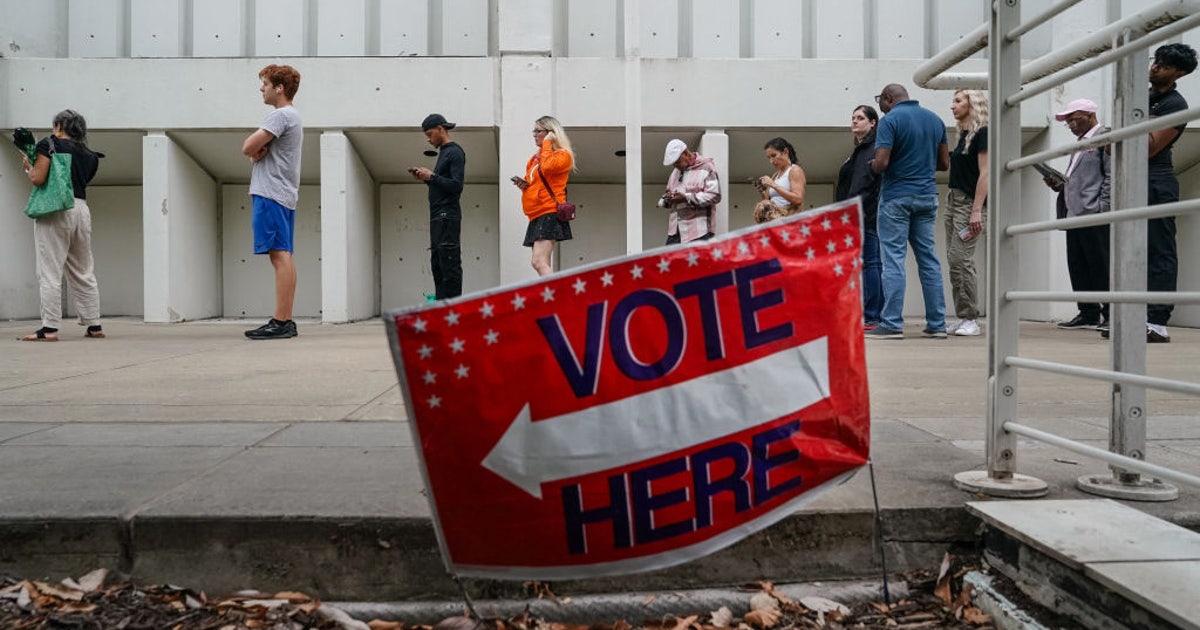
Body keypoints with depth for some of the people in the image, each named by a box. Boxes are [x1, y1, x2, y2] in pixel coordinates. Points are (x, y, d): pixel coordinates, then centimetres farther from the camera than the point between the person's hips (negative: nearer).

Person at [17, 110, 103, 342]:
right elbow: (79, 181, 16)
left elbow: (38, 179, -9)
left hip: (55, 209, -5)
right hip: (81, 209, 6)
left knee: (50, 273, -4)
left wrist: (28, 166, 13)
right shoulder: (89, 156, 16)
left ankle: (49, 328, -6)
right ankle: (94, 326, 12)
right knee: (84, 273, 11)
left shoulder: (49, 143, 0)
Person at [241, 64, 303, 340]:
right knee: (284, 257, 7)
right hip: (285, 194, 10)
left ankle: (280, 322, -14)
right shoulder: (293, 116, 23)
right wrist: (260, 149, -1)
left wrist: (257, 149, 7)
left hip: (271, 194, -10)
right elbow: (253, 150, 21)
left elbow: (248, 147, -14)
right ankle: (286, 322, 9)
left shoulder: (280, 115, -8)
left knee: (279, 256, -13)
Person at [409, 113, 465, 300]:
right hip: (438, 216, 10)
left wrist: (432, 176, -13)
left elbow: (456, 186, -17)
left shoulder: (455, 152, -7)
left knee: (449, 263, -10)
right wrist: (425, 177, 9)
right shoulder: (443, 152, 21)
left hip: (448, 216, -9)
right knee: (437, 263, 7)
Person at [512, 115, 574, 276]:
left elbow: (547, 167, -25)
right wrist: (523, 183, 8)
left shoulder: (563, 155, -4)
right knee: (542, 263, 9)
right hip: (537, 215, 9)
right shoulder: (536, 157, 20)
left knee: (539, 262, -21)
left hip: (549, 213, -9)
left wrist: (546, 143, -10)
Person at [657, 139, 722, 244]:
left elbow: (714, 196, -13)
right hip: (674, 230, 7)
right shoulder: (675, 171, 21)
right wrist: (667, 198, 3)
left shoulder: (706, 168, -3)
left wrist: (686, 198, -15)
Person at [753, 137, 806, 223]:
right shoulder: (774, 175, 19)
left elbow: (798, 199, -13)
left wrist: (773, 185, -14)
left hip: (790, 218, -6)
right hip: (774, 219, 6)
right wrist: (763, 193, 1)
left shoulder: (795, 170, 1)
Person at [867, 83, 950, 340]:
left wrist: (873, 165, 3)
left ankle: (892, 324, -5)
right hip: (927, 196, 6)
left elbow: (881, 163, -18)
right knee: (928, 258, 8)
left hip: (896, 196, -6)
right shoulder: (935, 119, 11)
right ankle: (937, 324, 11)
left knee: (894, 258, -4)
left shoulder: (890, 120, -9)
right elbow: (944, 163, 13)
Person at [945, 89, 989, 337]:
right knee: (953, 260, 6)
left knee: (961, 259, -12)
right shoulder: (964, 134, 17)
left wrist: (977, 211, -21)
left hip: (970, 203, -9)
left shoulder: (982, 133, -8)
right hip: (953, 200, 9)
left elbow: (985, 173, -15)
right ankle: (961, 317, 10)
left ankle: (971, 319, -5)